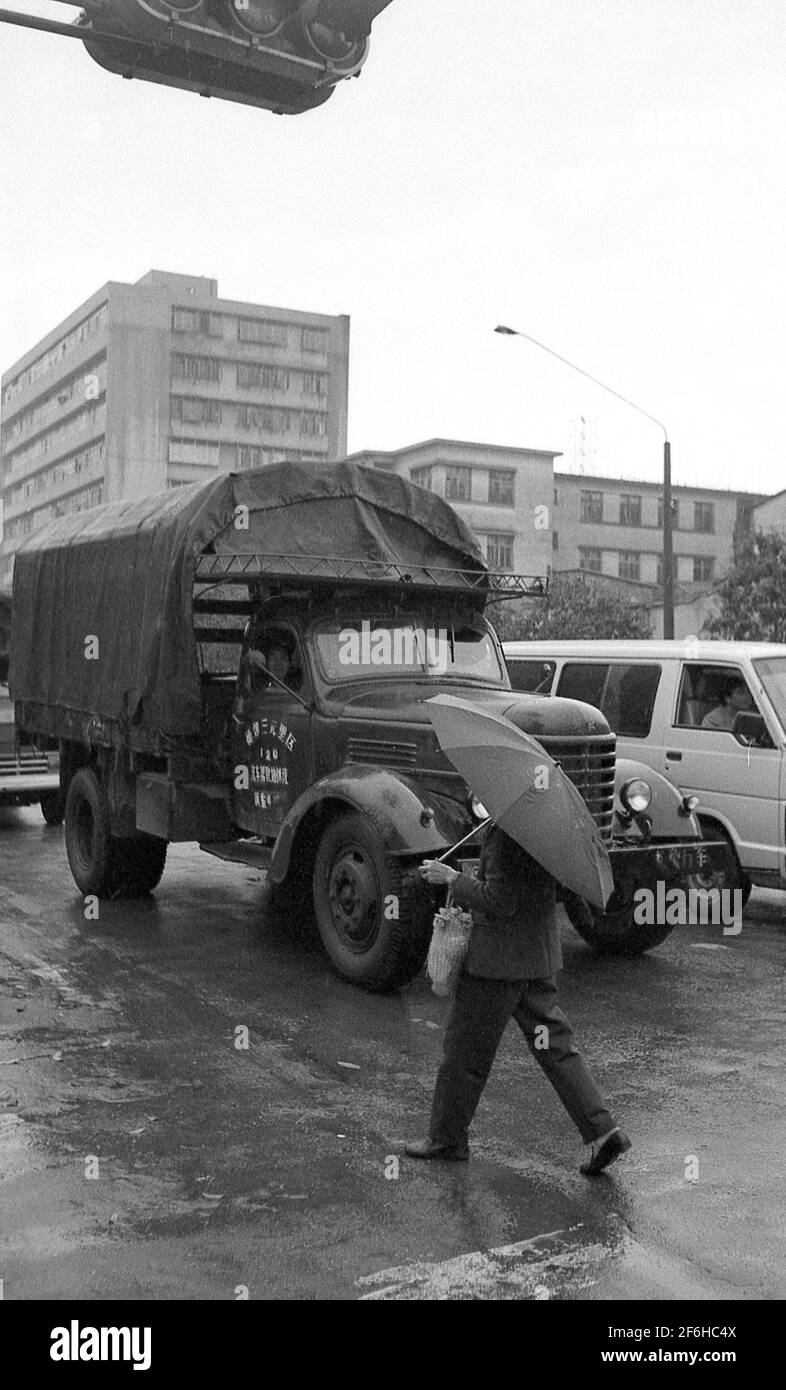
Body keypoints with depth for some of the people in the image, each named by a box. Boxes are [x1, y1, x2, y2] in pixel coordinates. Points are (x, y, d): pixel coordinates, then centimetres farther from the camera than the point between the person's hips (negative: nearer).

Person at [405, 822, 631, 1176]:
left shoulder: (508, 831, -23)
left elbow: (500, 902, -24)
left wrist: (451, 877, -14)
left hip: (499, 960, -9)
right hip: (539, 958, 9)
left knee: (465, 1050, 7)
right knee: (555, 1046, 12)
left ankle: (447, 1139, 21)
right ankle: (603, 1130, 8)